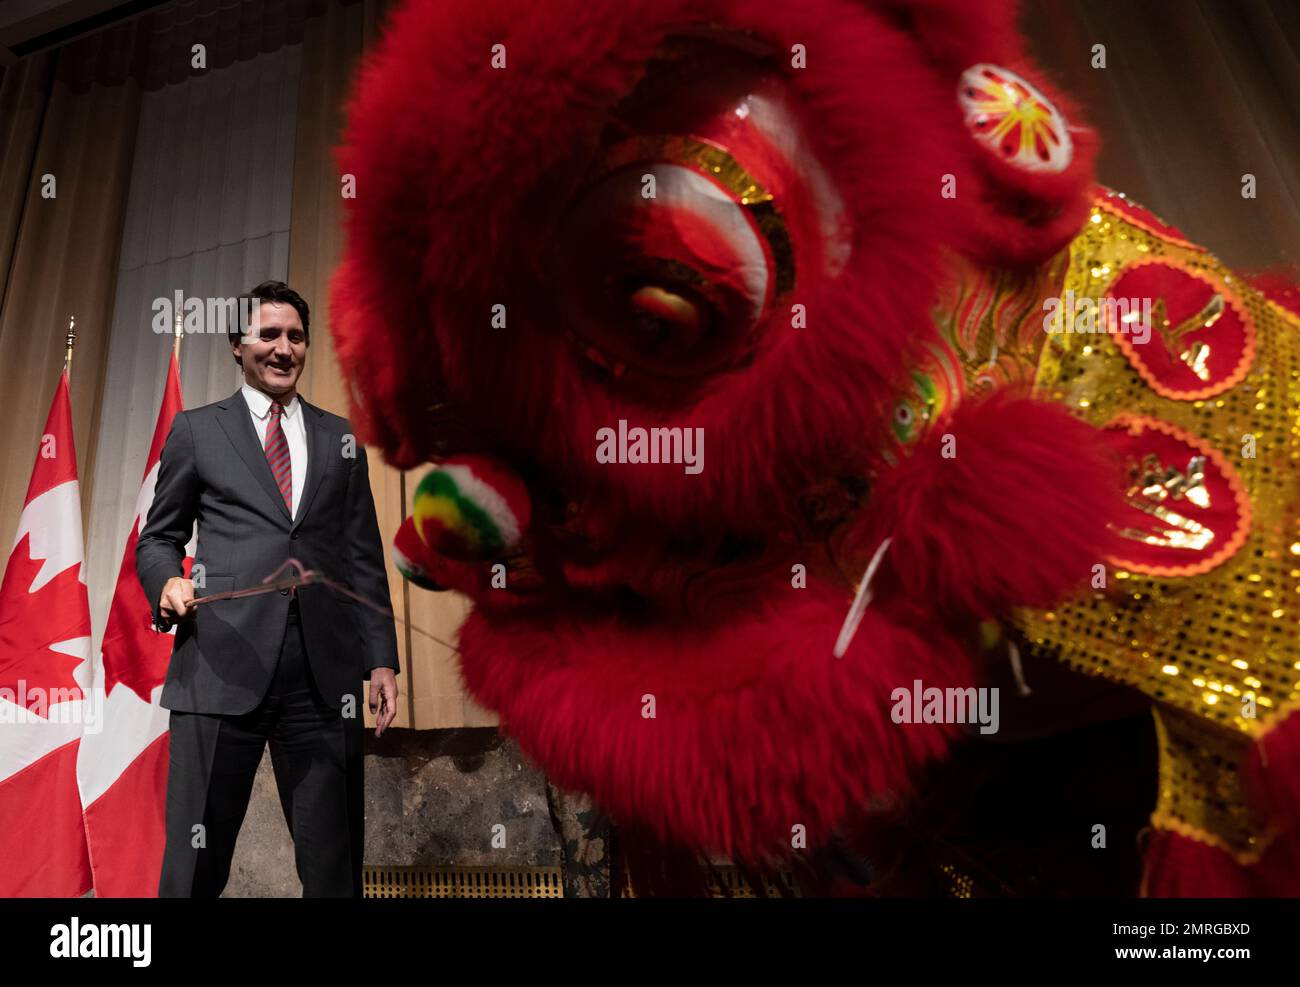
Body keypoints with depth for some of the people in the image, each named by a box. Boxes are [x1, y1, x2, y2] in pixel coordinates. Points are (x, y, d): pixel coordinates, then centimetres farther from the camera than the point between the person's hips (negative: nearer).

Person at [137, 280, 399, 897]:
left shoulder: (339, 437, 15)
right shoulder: (196, 430, 12)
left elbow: (363, 556, 12)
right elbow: (157, 539, 13)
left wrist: (381, 660, 6)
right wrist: (167, 584, -10)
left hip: (325, 673, 2)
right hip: (222, 666, -1)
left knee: (333, 865, 7)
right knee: (196, 860, 5)